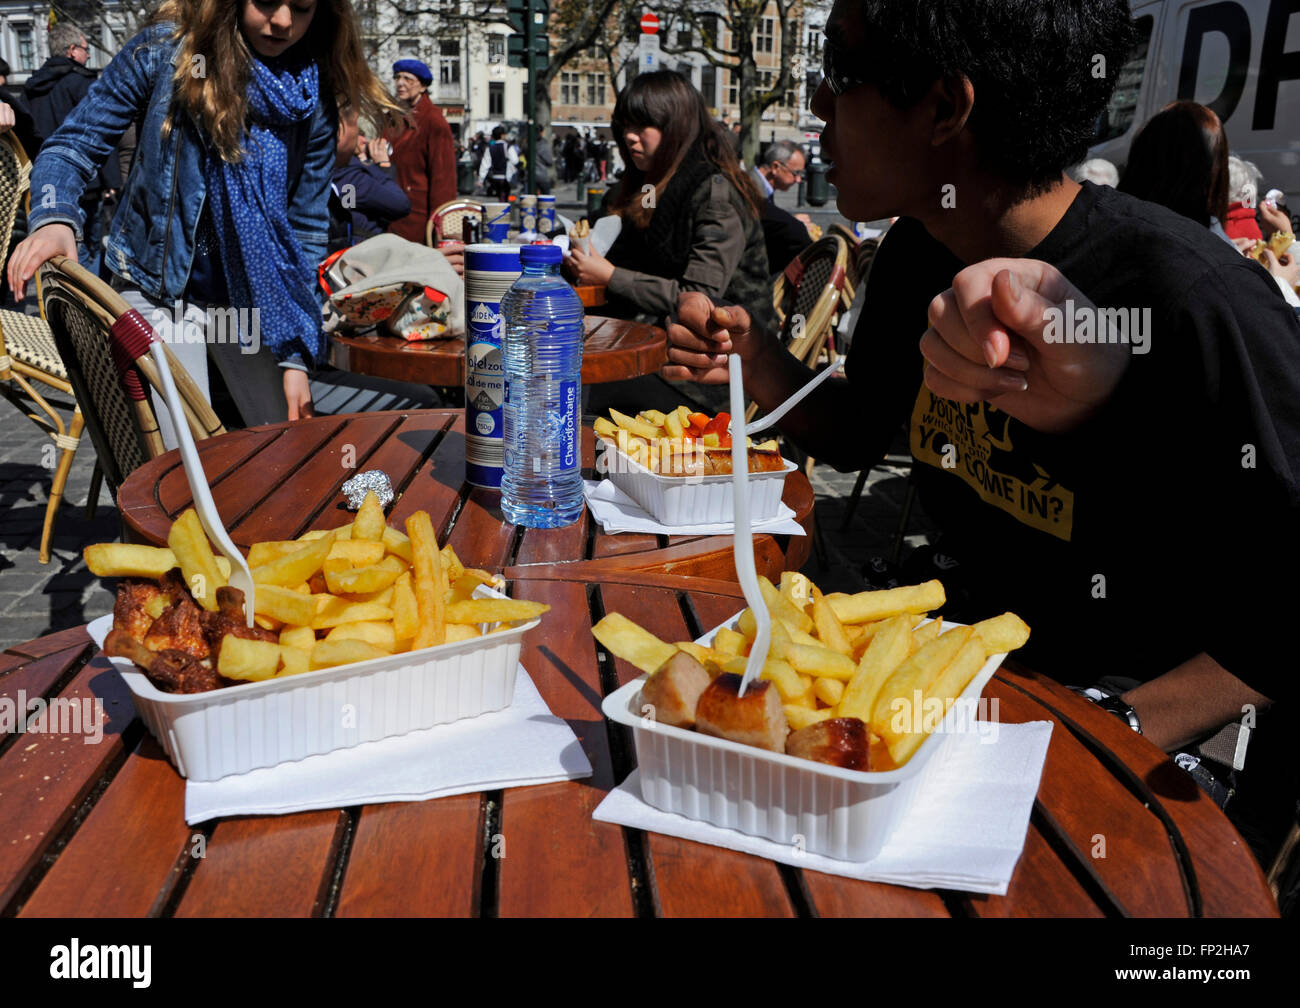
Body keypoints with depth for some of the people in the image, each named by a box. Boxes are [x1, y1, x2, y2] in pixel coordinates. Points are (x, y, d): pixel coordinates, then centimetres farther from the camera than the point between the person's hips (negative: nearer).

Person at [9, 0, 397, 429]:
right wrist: (55, 220, -29)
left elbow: (305, 230, -2)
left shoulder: (313, 104, -5)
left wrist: (295, 357, -5)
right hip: (158, 290, -3)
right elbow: (73, 144, -7)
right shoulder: (167, 49, -12)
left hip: (250, 298, 3)